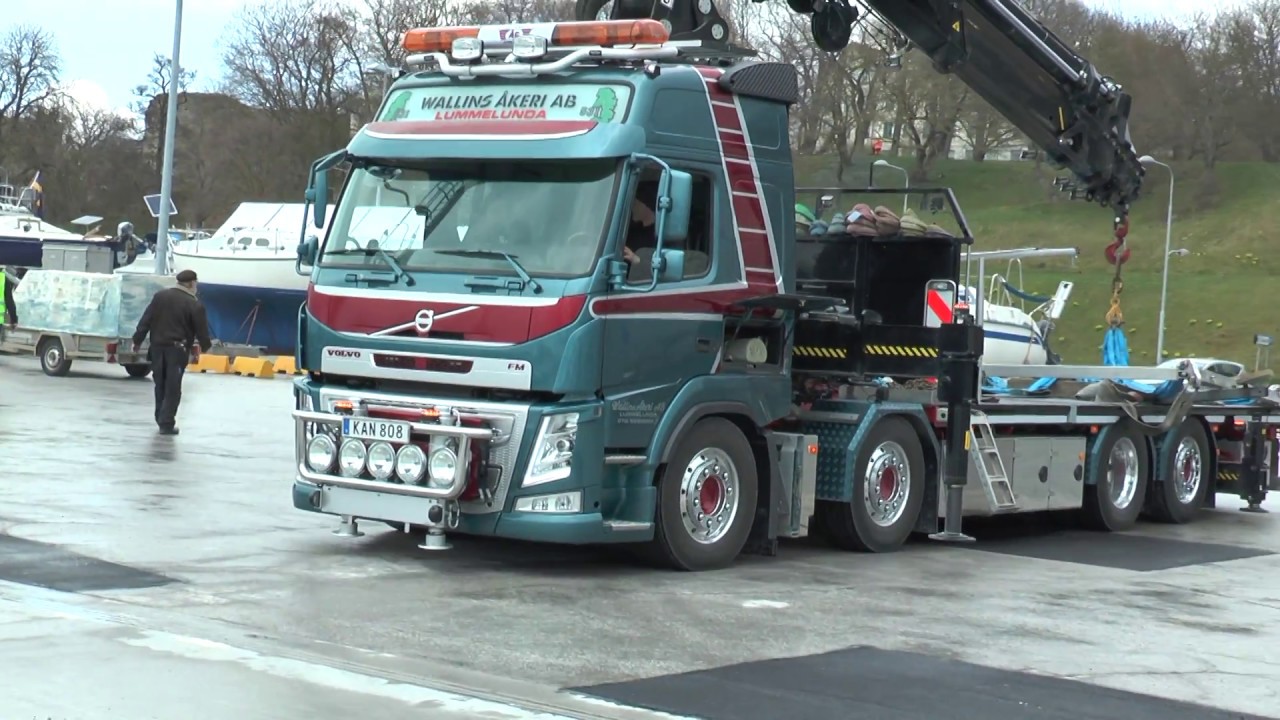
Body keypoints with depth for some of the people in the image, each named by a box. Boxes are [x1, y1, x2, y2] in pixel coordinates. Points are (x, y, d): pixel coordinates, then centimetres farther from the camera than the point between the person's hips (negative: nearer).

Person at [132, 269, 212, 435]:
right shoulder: (194, 305, -7)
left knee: (160, 385, 17)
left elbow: (145, 321, 4)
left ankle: (161, 419, 26)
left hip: (158, 347, 5)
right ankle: (167, 423, -4)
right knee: (173, 388, -1)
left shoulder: (160, 296, 5)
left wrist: (137, 341, 10)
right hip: (177, 350, -5)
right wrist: (205, 346, 15)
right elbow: (201, 330, -4)